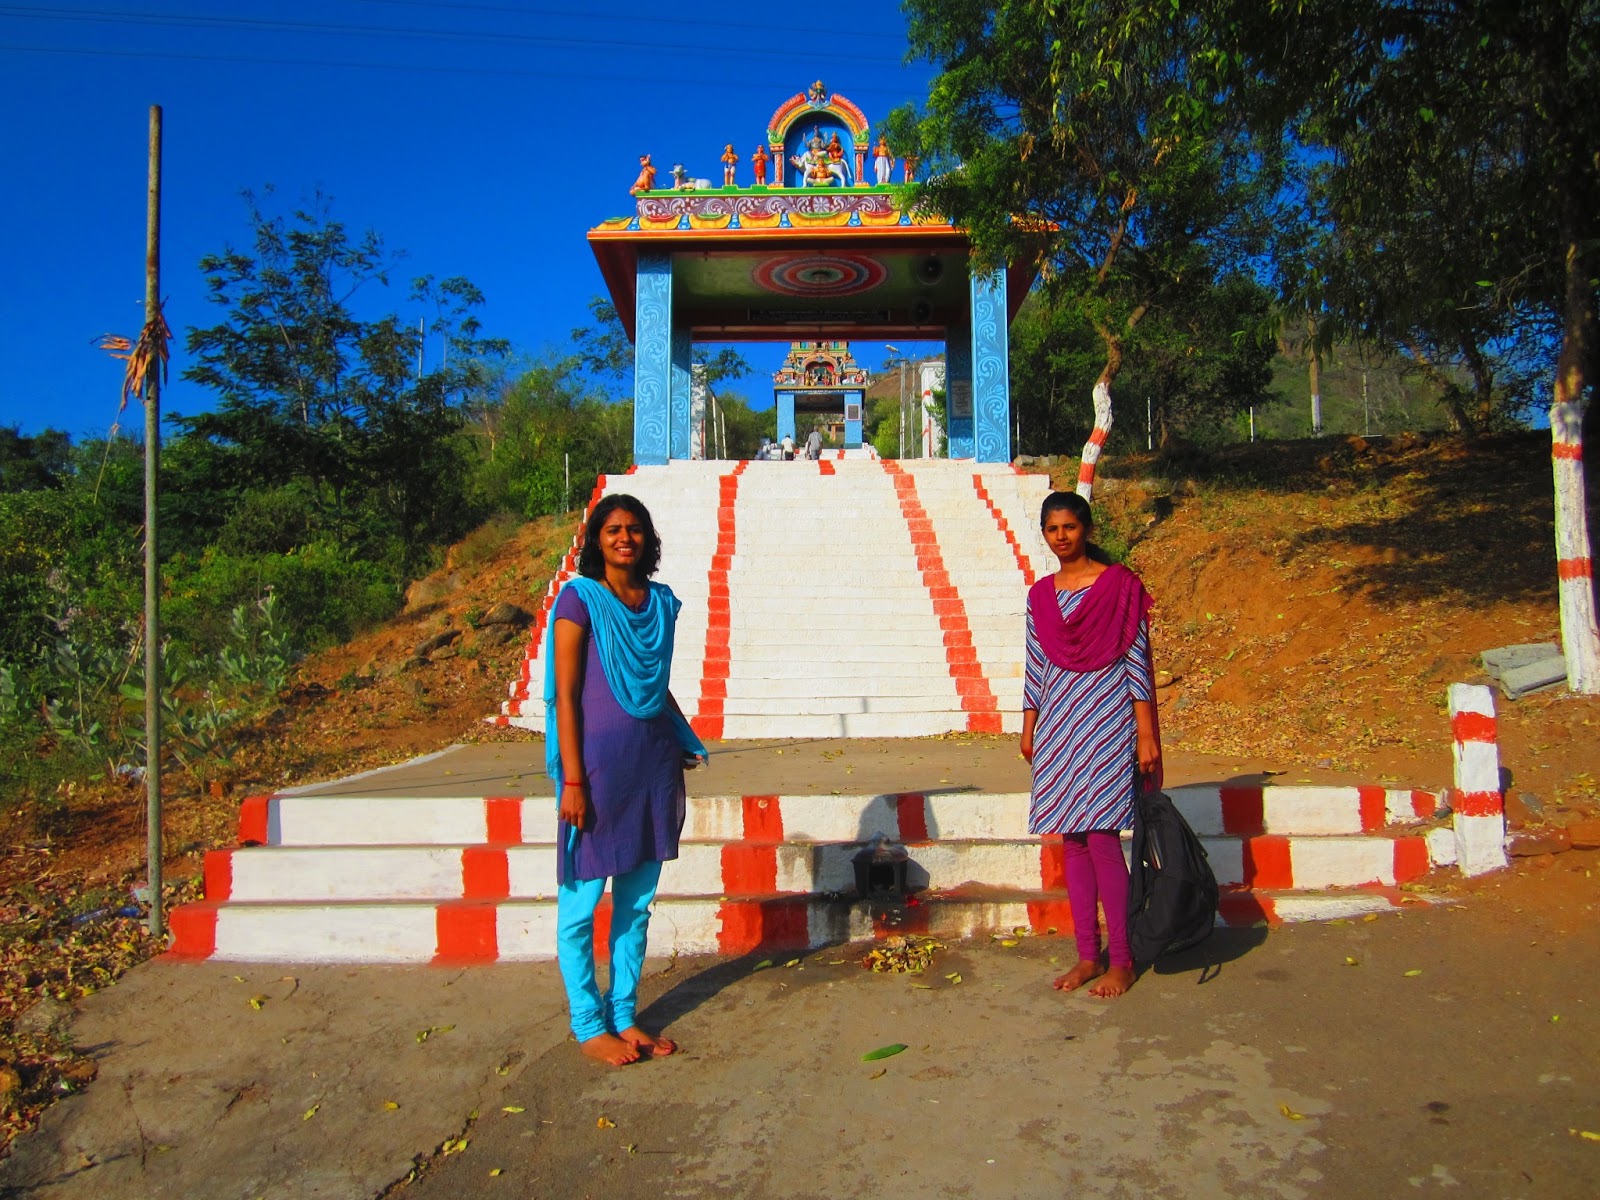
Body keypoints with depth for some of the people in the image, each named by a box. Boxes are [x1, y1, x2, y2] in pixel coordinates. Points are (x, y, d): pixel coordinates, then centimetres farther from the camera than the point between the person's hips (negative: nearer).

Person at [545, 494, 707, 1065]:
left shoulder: (662, 601, 10)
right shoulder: (580, 599, -7)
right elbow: (565, 694, -10)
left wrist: (683, 751, 15)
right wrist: (572, 779, -14)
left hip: (654, 760, 6)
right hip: (600, 760, -6)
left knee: (637, 902, 13)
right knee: (582, 902, 3)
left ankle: (624, 1017, 26)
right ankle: (590, 1026, 19)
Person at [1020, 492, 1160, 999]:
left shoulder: (1120, 585, -3)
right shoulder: (1040, 595, 10)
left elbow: (1137, 660, -4)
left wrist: (1146, 733, -7)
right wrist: (1029, 729, 13)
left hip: (1106, 723, -5)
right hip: (1057, 725, 5)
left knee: (1101, 839, -7)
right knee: (1073, 842, 7)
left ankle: (1121, 961, 7)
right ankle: (1087, 954, 18)